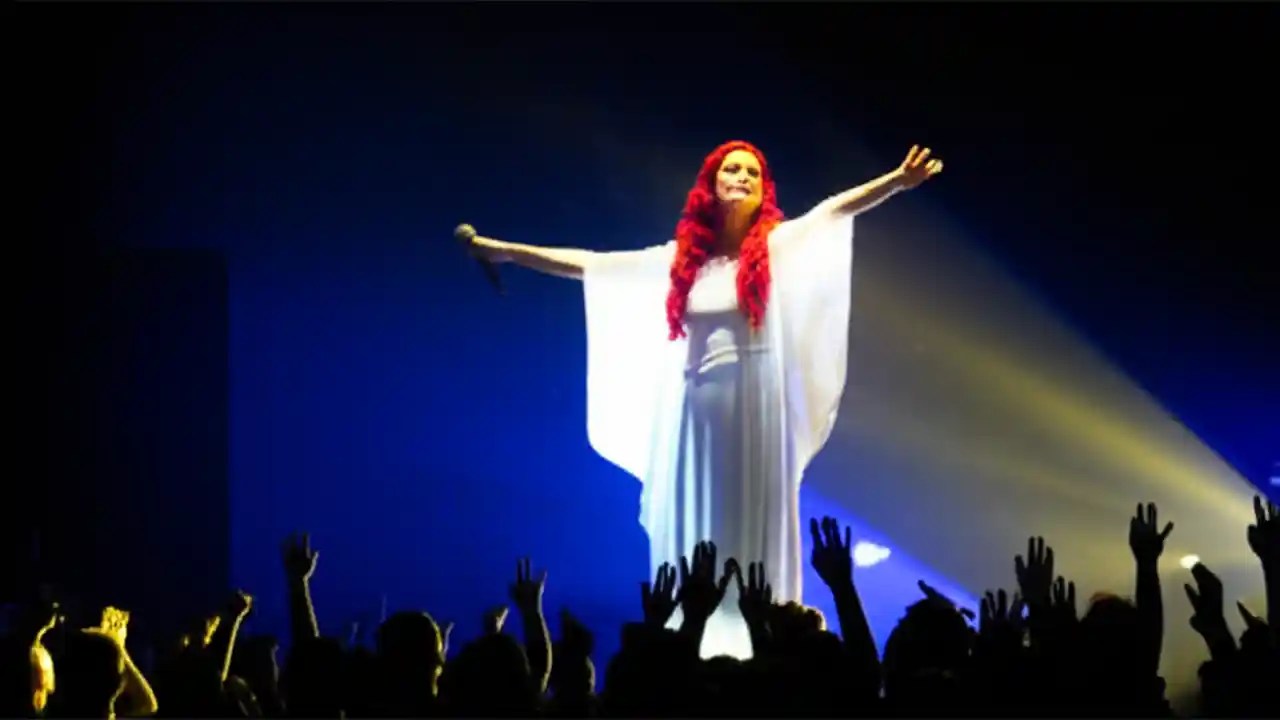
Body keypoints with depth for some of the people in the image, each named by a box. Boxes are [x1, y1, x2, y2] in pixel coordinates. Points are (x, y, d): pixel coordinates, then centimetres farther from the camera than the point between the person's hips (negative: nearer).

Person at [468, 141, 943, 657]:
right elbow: (588, 264, 14)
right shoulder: (681, 258, 10)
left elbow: (835, 209, -10)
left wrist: (898, 182, -24)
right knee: (697, 533, 2)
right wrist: (508, 251, 13)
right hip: (699, 409, 3)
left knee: (757, 527, -4)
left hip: (757, 405, -3)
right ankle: (695, 653, 4)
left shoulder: (777, 245, 4)